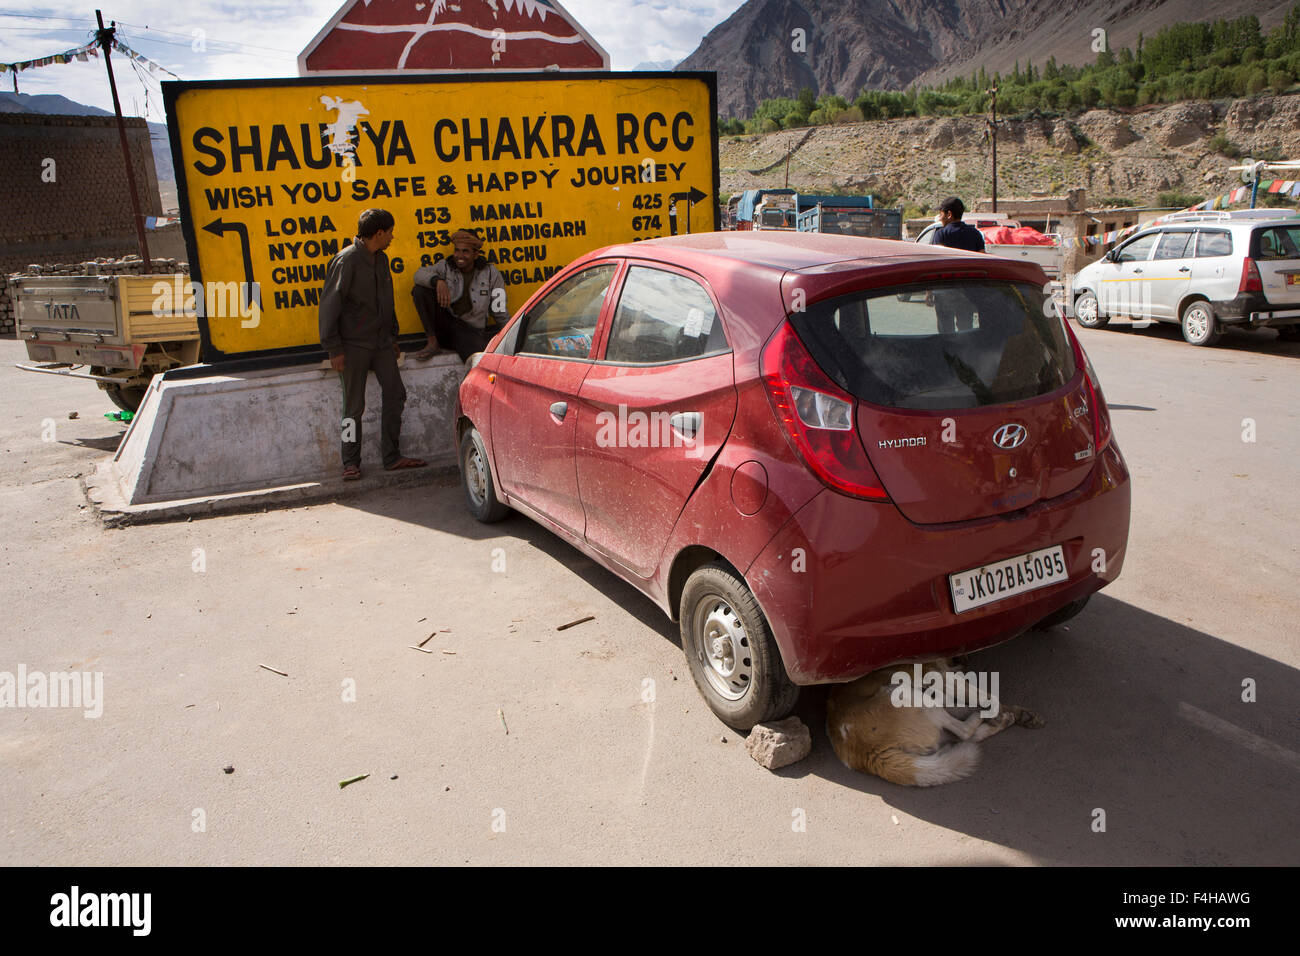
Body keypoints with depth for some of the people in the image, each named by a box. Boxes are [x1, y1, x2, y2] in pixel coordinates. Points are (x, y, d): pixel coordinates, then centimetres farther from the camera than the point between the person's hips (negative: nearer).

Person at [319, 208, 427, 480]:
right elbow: (330, 305, -13)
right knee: (354, 406, -2)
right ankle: (351, 463, 9)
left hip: (381, 343, 7)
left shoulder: (381, 259, 12)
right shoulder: (346, 260, -12)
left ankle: (392, 457, 12)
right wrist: (334, 349, -15)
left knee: (395, 394, 4)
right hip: (354, 345, -7)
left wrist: (392, 337, 21)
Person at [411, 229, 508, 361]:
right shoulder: (446, 266, 4)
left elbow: (500, 313, 7)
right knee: (420, 289, -16)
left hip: (470, 331, -3)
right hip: (445, 324, 3)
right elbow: (420, 274, -15)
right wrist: (438, 281, -35)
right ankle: (432, 341, -11)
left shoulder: (490, 273, 3)